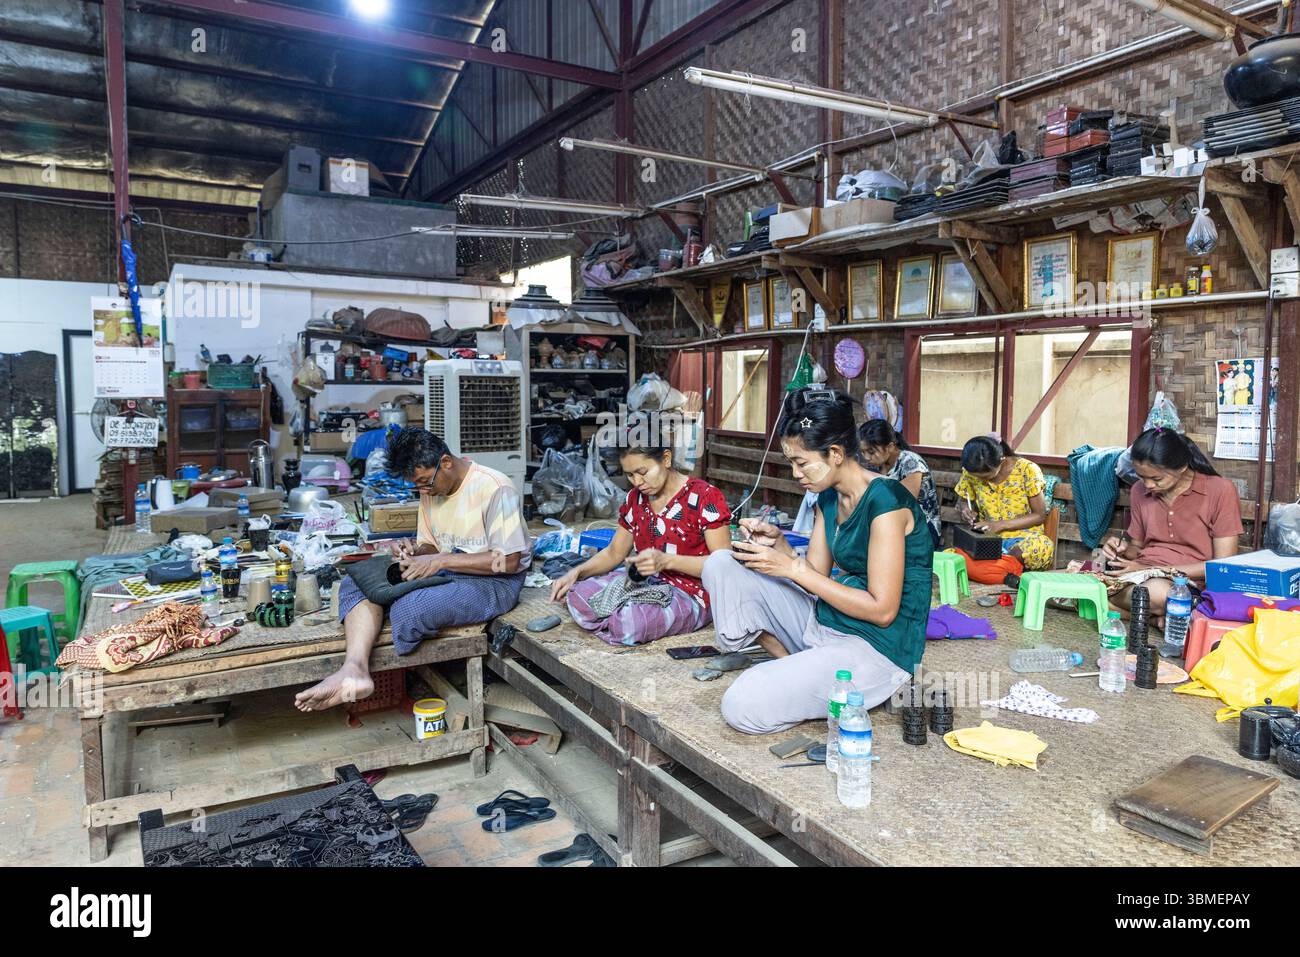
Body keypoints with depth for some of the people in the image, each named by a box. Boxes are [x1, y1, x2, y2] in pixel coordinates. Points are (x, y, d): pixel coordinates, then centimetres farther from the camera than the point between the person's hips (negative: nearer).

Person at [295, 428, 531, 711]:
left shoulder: (494, 488, -17)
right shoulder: (432, 489, 8)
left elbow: (509, 561, -20)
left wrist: (440, 561, -21)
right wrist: (415, 553, -7)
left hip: (493, 583, -8)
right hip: (444, 571, 9)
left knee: (408, 609, -31)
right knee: (358, 582, -8)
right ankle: (354, 670, -29)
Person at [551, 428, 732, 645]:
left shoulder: (704, 497, -13)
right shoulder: (636, 498, 10)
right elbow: (614, 553, 18)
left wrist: (665, 560, -27)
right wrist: (576, 573, 0)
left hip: (690, 595, -6)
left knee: (626, 623, -33)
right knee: (579, 596, -18)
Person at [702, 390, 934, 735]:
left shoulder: (885, 501, -19)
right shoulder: (829, 498, 7)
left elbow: (882, 610, -20)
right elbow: (817, 581, 10)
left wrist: (793, 568, -19)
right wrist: (777, 544, -8)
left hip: (877, 648, -9)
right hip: (823, 622, 9)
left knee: (744, 707, -26)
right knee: (721, 565, -1)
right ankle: (793, 667, 1)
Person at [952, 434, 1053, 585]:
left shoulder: (1027, 470, -11)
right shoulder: (970, 472, -4)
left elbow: (1040, 516, -5)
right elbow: (964, 500, 15)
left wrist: (1001, 524, -17)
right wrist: (967, 509, -9)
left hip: (1022, 538, -1)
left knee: (1043, 547, -40)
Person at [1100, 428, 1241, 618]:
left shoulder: (1220, 491, -6)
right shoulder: (1140, 491, 9)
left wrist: (1150, 570, -15)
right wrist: (1125, 549, -5)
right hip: (1139, 577, 5)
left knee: (1157, 591, -43)